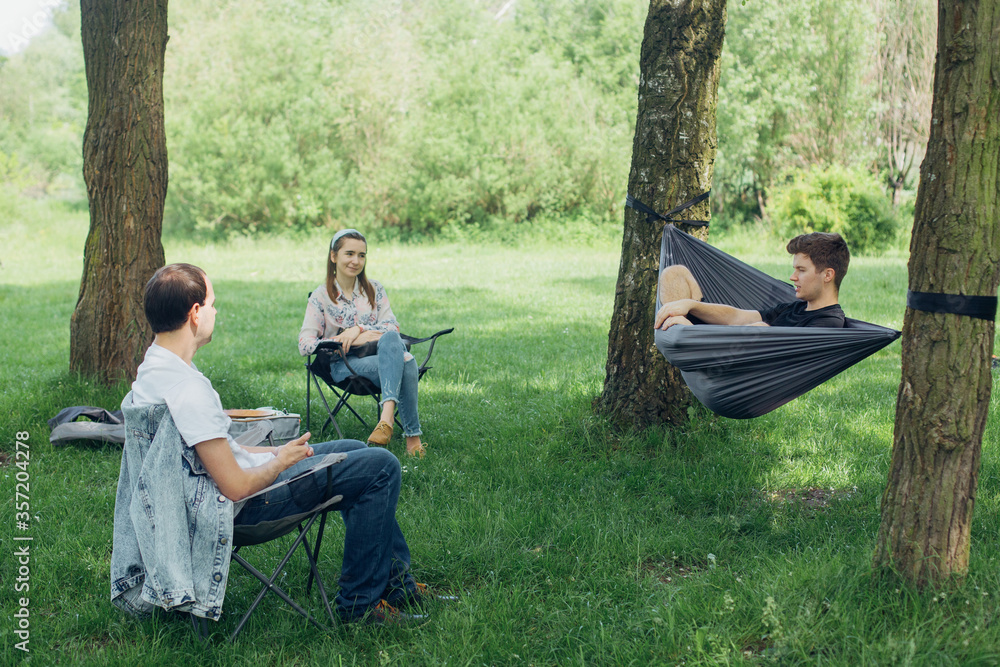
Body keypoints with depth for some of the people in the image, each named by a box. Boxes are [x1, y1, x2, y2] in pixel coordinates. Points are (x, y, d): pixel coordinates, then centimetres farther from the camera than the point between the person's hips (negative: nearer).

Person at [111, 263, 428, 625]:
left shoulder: (153, 366, 1)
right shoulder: (188, 390, -31)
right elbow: (236, 487, -27)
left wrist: (273, 451, 10)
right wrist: (281, 460, -9)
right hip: (246, 503, -10)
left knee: (355, 451, 22)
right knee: (381, 466, -7)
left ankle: (394, 578, 30)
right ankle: (360, 601, 4)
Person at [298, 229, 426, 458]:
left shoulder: (374, 289, 16)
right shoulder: (321, 296, 5)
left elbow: (393, 326, 4)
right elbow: (305, 345, -6)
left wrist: (358, 329, -15)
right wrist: (352, 340, -15)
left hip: (378, 353, 3)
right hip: (344, 364, -3)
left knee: (390, 339, -37)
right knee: (404, 362, -33)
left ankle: (387, 415, -53)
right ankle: (412, 434, -39)